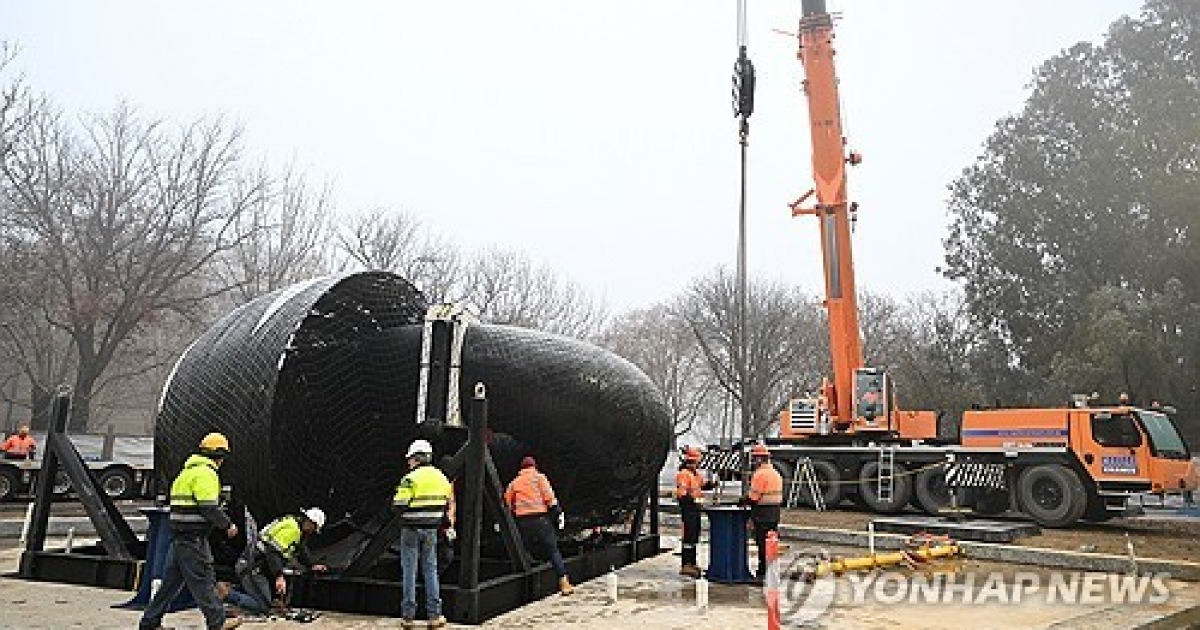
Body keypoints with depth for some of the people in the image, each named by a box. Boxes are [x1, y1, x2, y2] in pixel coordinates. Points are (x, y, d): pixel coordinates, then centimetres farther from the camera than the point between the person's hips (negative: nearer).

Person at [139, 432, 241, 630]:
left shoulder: (188, 471, 18)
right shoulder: (206, 473, -14)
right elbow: (209, 508, -21)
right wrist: (227, 525, -9)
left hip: (179, 536, 9)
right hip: (194, 538, -9)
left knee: (172, 580, 15)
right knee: (203, 580, -3)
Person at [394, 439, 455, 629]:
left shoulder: (410, 479, -13)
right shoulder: (441, 477, 6)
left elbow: (399, 506, -17)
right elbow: (448, 504, 11)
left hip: (411, 529, -5)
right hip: (431, 529, 5)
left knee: (409, 571, 5)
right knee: (430, 569, 11)